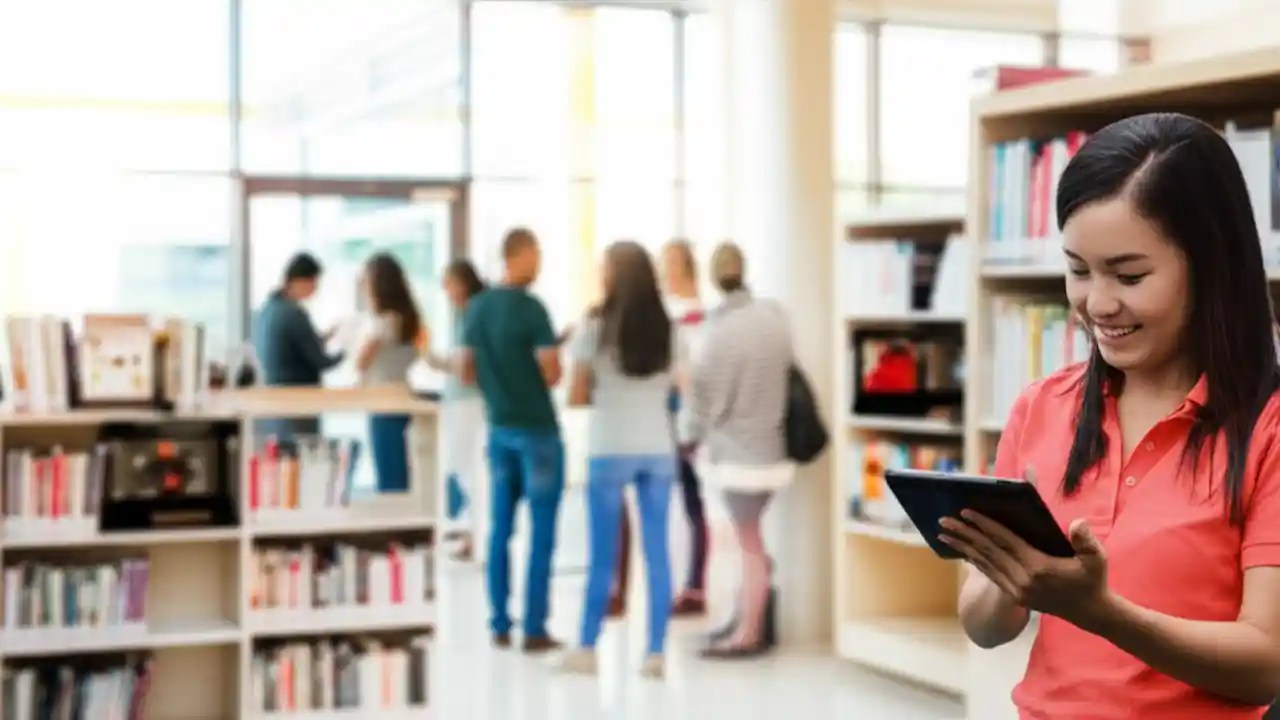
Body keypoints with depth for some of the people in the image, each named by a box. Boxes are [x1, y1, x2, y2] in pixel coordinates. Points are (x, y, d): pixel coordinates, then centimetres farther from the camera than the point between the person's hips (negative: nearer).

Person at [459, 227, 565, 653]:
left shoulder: (477, 307, 5)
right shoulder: (531, 308, -15)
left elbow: (467, 371, 11)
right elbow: (552, 375, -17)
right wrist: (555, 348, 3)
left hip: (499, 427, 7)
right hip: (537, 429, -7)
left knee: (500, 529, 11)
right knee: (542, 532, -1)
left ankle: (500, 625, 14)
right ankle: (534, 629, 0)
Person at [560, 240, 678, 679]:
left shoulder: (595, 326, -8)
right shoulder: (666, 329, 4)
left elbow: (577, 396, -5)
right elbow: (670, 389, 11)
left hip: (610, 450, -3)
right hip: (658, 450, 3)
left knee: (603, 555, 4)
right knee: (657, 553, 5)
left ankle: (587, 649, 12)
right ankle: (655, 652, 5)